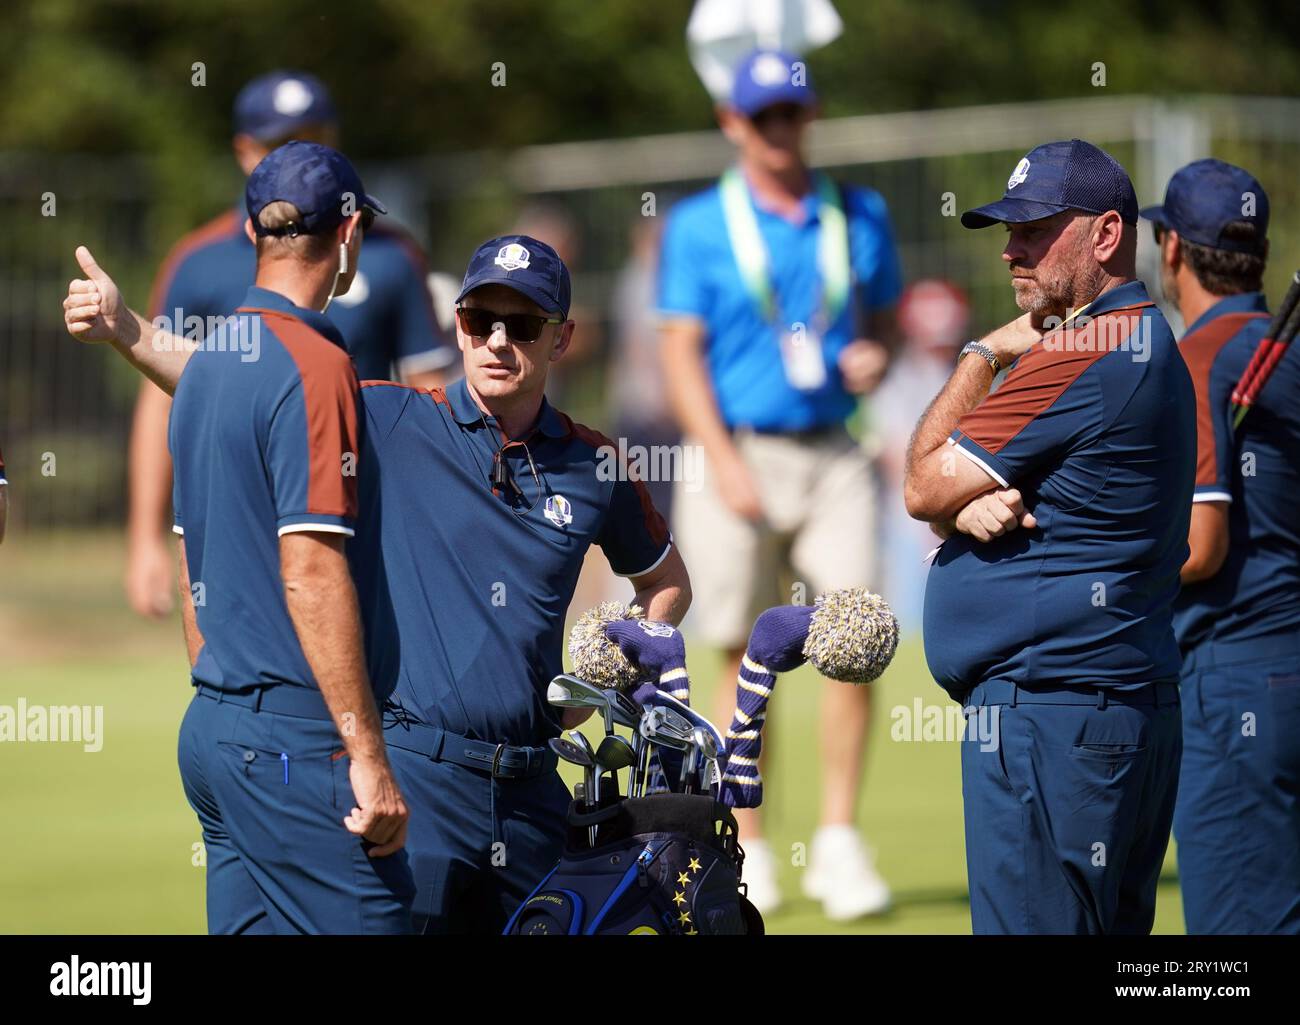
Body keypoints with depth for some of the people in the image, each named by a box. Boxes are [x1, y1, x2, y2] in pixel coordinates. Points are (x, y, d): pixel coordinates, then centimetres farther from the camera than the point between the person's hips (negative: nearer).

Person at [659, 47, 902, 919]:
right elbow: (683, 350, -3)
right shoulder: (698, 225, 2)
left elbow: (887, 320, 19)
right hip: (741, 456, -2)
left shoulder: (860, 218, 11)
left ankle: (839, 844, -4)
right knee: (748, 661, 1)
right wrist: (723, 460, -14)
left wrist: (875, 359, -5)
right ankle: (749, 852, 10)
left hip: (833, 458, 2)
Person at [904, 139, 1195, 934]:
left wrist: (983, 356, 3)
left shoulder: (1079, 355, -16)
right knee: (1110, 929, 13)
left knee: (1031, 923, -11)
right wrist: (974, 505, -7)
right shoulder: (1150, 347, 18)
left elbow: (924, 489, -8)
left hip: (1049, 718, -11)